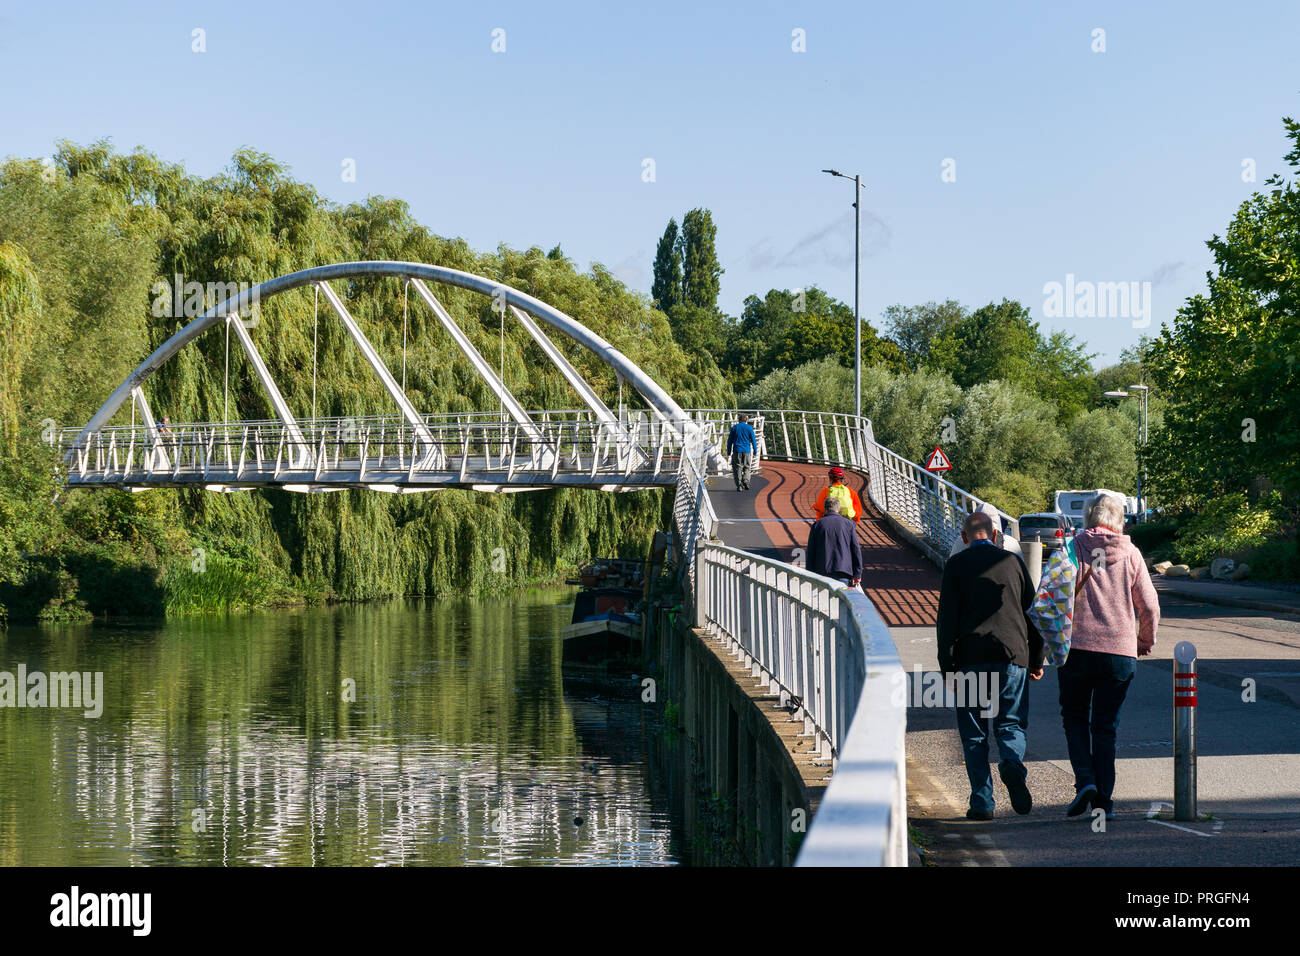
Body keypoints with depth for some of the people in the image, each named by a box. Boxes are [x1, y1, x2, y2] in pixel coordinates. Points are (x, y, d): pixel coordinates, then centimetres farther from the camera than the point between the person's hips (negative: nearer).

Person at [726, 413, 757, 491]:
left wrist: (729, 452, 11)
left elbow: (730, 440, 5)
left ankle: (739, 485, -5)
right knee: (746, 468, 13)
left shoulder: (734, 427, 3)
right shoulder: (749, 428, 1)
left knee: (737, 468, 2)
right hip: (747, 451, 0)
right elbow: (753, 440, 2)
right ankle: (746, 482, -2)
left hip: (737, 451, 0)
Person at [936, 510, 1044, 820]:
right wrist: (1036, 659, 19)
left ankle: (982, 802, 0)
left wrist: (946, 665, 0)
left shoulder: (956, 564, 2)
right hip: (1012, 655, 2)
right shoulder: (1013, 561, 9)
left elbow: (947, 617, -3)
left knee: (974, 734, 5)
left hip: (971, 658, -2)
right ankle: (1012, 764, -19)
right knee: (1011, 724, 11)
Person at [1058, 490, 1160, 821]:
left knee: (1074, 717, 15)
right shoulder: (1131, 554, 2)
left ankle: (1085, 780, -5)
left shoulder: (1073, 549, -3)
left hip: (1077, 648, -1)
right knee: (1105, 726, 10)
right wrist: (1146, 642, 20)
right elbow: (1149, 606, 4)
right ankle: (1103, 800, 7)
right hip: (1120, 652, 1)